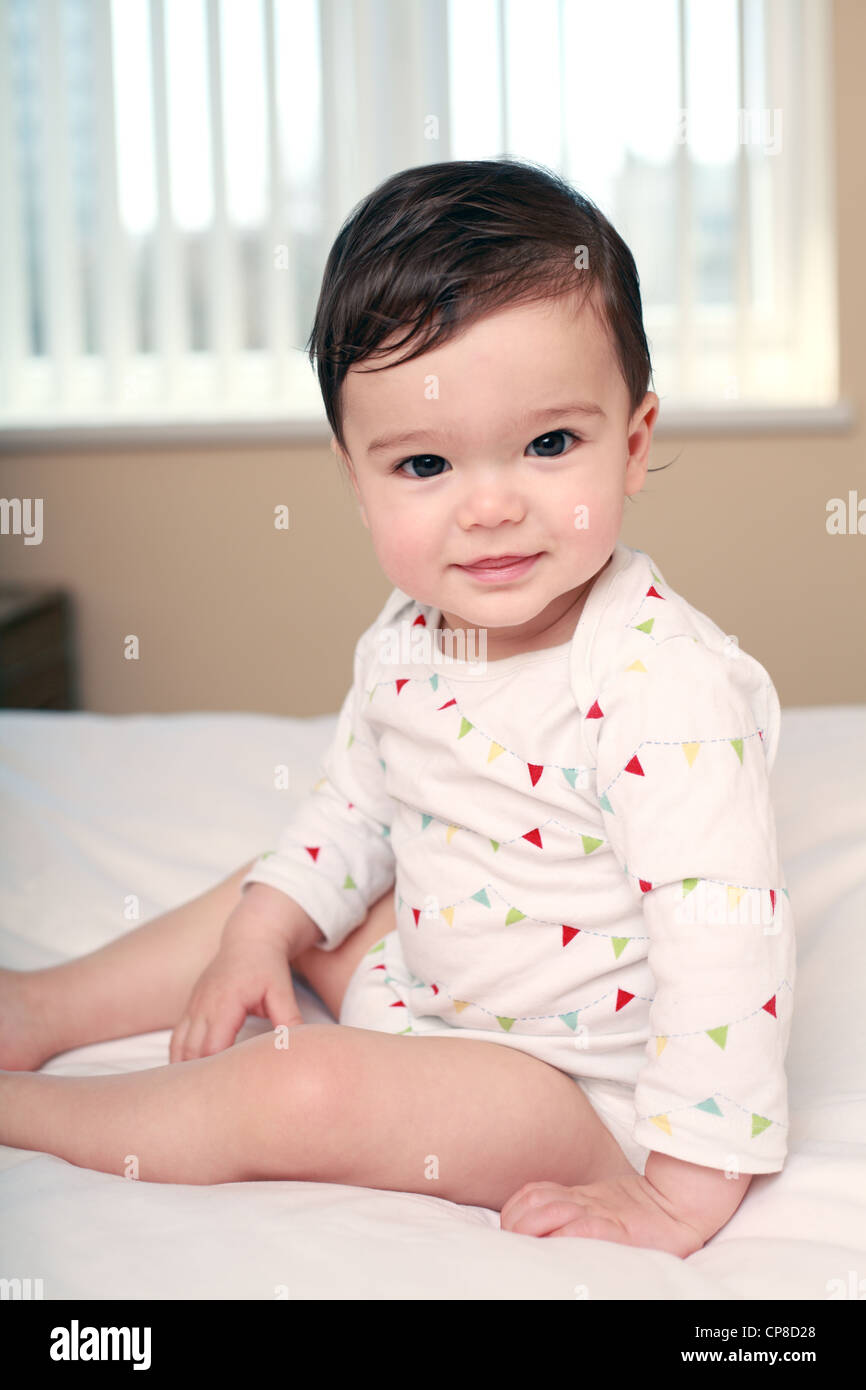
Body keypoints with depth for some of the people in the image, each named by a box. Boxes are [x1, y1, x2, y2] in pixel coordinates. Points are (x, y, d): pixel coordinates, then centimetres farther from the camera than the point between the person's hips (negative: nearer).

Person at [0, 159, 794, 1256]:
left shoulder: (668, 687, -32)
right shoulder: (406, 639, -5)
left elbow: (725, 945, -32)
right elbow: (357, 802, 13)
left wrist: (682, 1197, -28)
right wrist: (264, 931, 3)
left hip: (582, 1080, -8)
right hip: (439, 981, 8)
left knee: (298, 1091, -21)